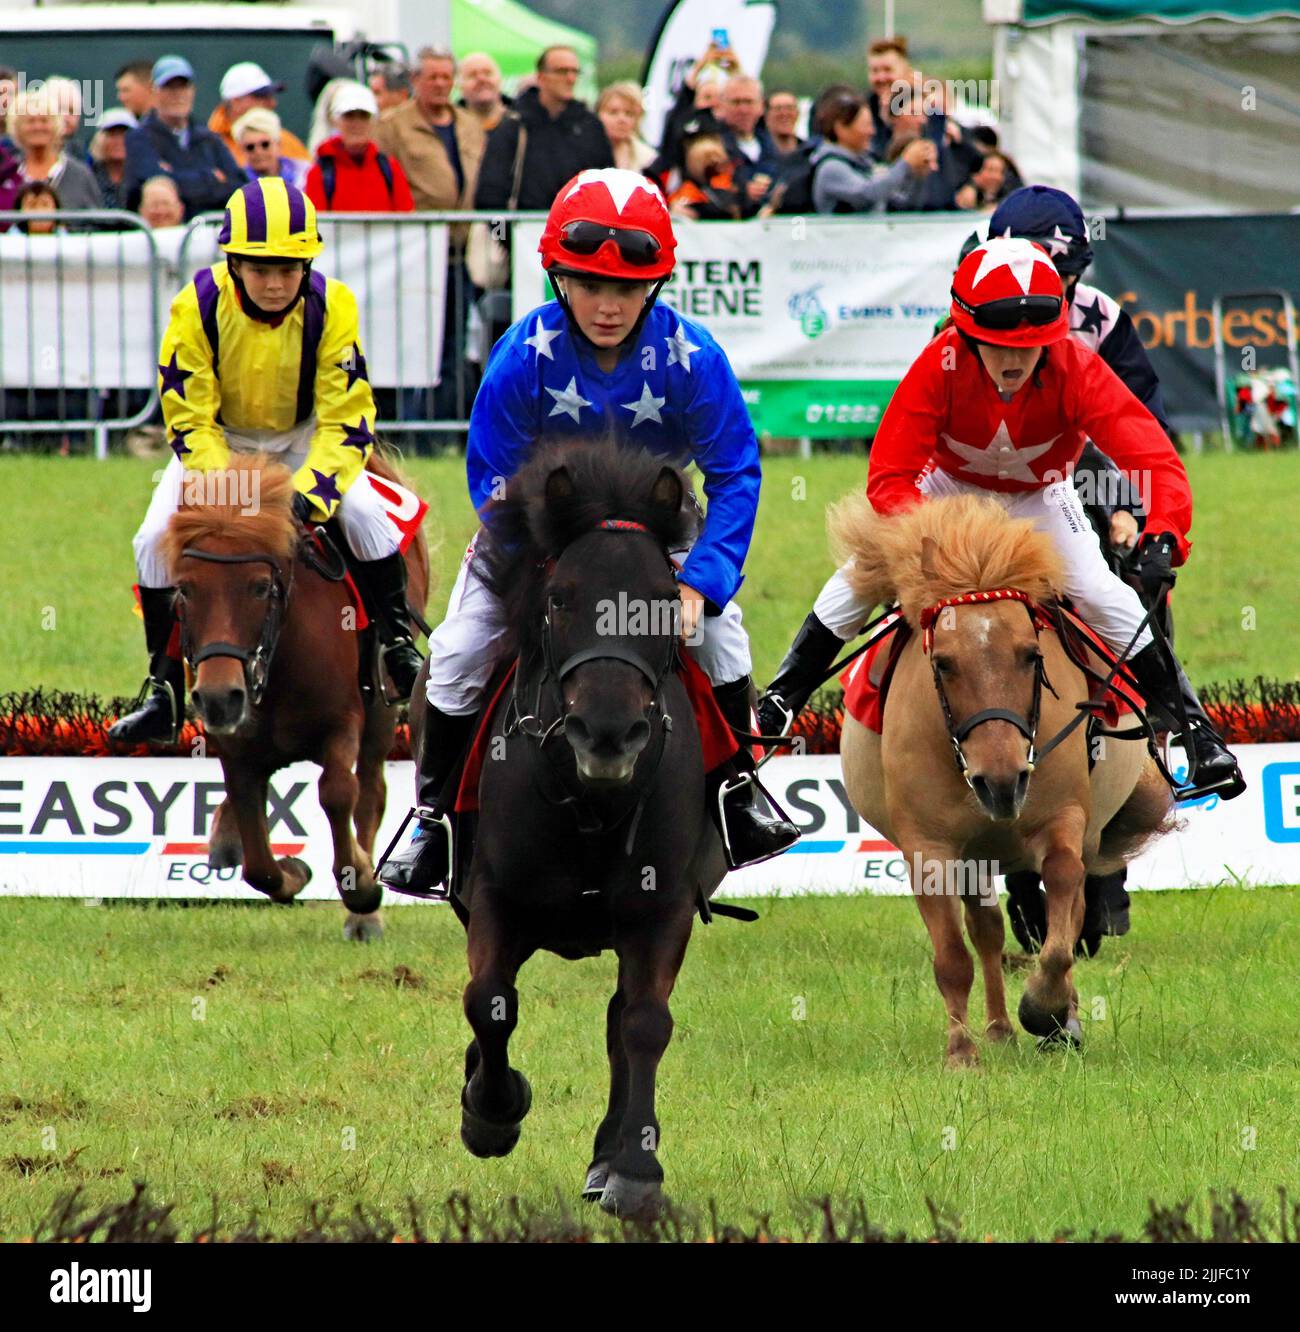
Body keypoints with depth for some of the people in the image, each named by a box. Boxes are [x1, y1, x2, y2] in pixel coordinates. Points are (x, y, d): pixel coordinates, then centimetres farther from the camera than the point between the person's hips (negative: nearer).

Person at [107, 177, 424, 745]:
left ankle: (400, 650, -7)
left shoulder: (331, 306, -23)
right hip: (217, 440, 0)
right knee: (157, 538, -19)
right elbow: (189, 420, -18)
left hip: (305, 439, 0)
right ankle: (164, 688, -5)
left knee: (364, 514, -25)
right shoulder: (199, 306, -25)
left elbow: (348, 422, -21)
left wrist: (308, 492, -36)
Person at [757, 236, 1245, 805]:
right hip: (948, 486, 0)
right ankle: (778, 703, 3)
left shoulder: (1076, 370, -36)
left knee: (1100, 593, -18)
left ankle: (1199, 735, -8)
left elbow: (1155, 460, -41)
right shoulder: (939, 367, -37)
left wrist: (1163, 537, -60)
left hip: (1039, 496, 0)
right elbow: (887, 479, -35)